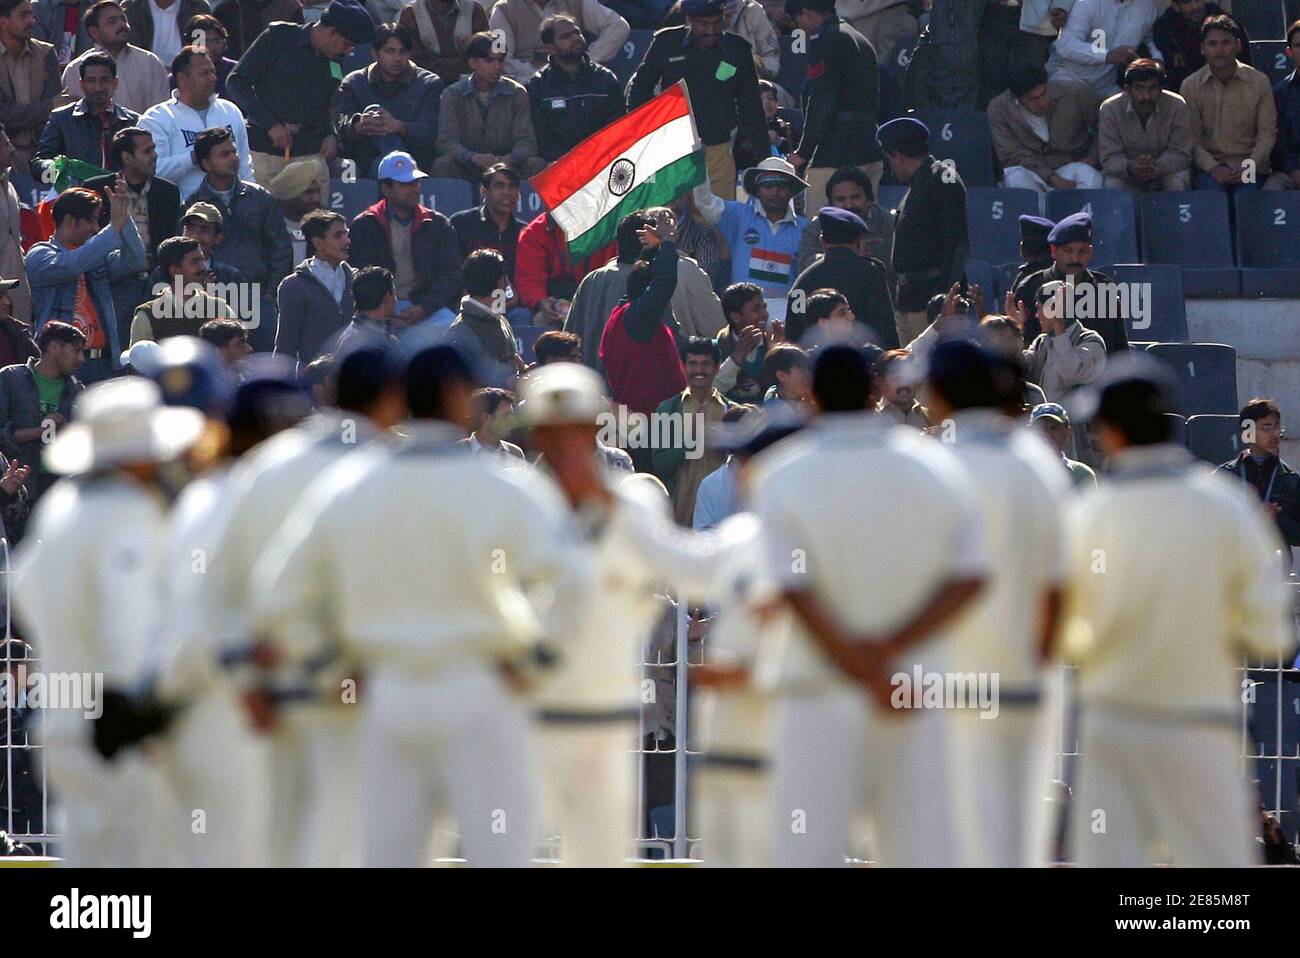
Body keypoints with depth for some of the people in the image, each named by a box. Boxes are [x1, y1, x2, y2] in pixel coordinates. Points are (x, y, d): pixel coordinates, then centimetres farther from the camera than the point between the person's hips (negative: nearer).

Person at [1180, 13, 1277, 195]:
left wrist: (1249, 167, -11)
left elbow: (1267, 133, 4)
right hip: (1208, 165, 0)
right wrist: (1213, 168, -15)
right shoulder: (1190, 86, 3)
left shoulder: (1259, 82, 4)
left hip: (1249, 165, 0)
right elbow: (1192, 138, 1)